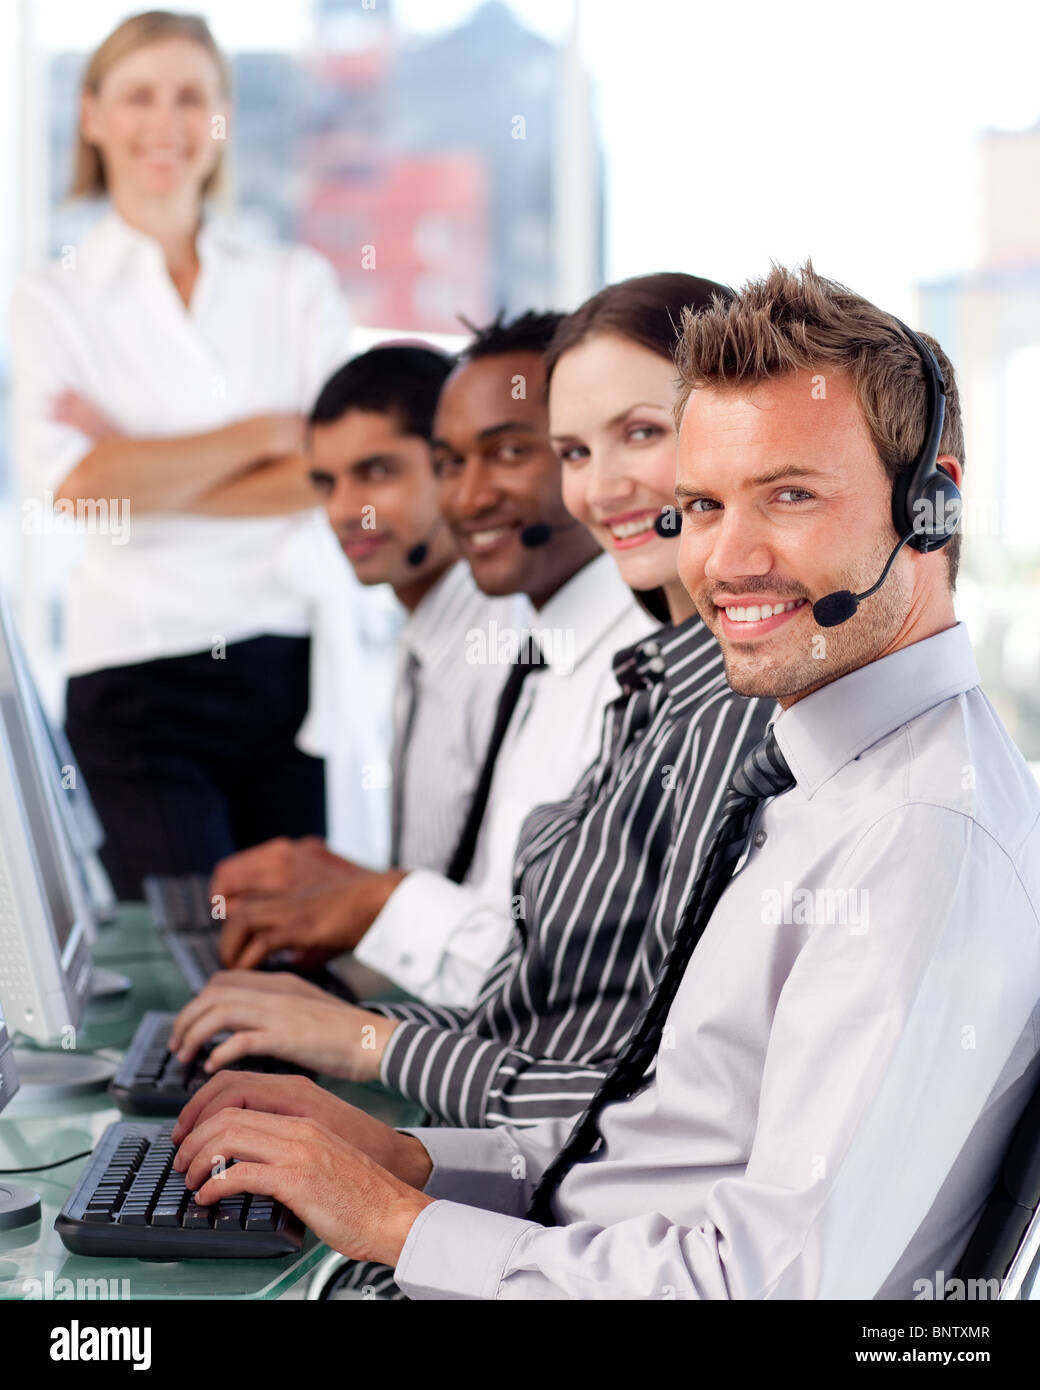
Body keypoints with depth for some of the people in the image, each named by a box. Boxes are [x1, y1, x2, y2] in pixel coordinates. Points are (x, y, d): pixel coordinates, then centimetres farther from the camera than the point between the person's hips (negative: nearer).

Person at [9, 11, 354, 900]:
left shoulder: (297, 284, 12)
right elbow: (71, 484, -12)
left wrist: (150, 473, -8)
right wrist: (266, 433, -6)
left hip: (295, 656, 3)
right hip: (140, 668, -2)